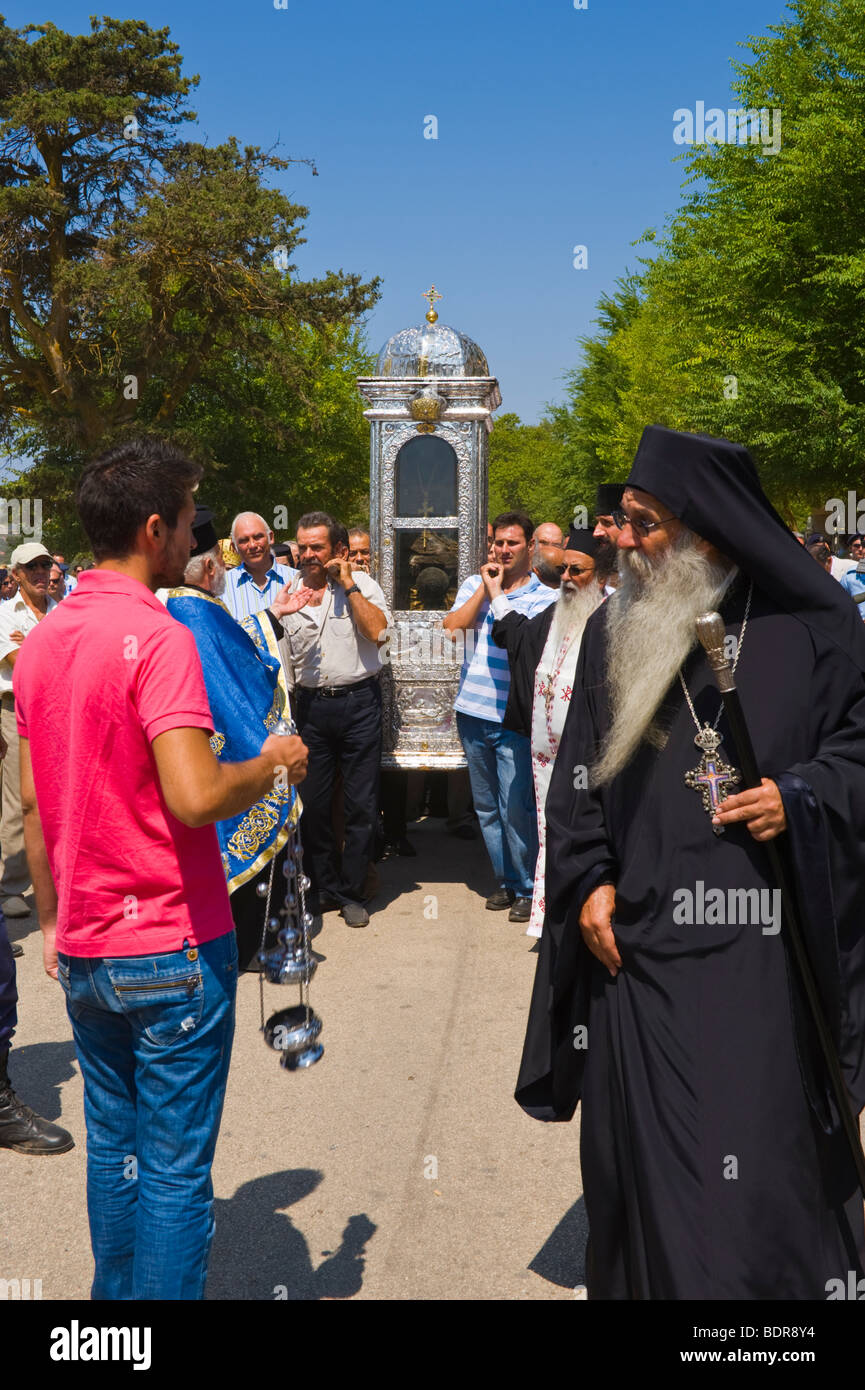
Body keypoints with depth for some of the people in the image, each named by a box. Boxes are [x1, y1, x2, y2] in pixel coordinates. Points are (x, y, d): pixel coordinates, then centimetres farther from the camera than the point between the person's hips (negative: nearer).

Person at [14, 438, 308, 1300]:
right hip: (172, 949, -7)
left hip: (83, 953, 8)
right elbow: (195, 797, -28)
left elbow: (32, 801, 11)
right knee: (175, 1167, 6)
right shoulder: (159, 638, -18)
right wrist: (272, 763, -9)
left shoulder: (42, 639, 6)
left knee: (114, 1146, 21)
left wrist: (53, 921, 19)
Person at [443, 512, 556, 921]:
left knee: (515, 808, -5)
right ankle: (505, 880, 28)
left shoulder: (544, 596, -4)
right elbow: (452, 625, -7)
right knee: (485, 806, 14)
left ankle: (527, 888, 12)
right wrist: (485, 586, -9)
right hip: (472, 713, 5)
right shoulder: (474, 584, 9)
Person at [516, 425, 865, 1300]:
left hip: (764, 949, -2)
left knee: (768, 1147, 2)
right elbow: (577, 775, 11)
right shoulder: (613, 631, 7)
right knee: (648, 1152, 11)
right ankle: (650, 1276, 33)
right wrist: (589, 880, 1)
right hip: (641, 941, 3)